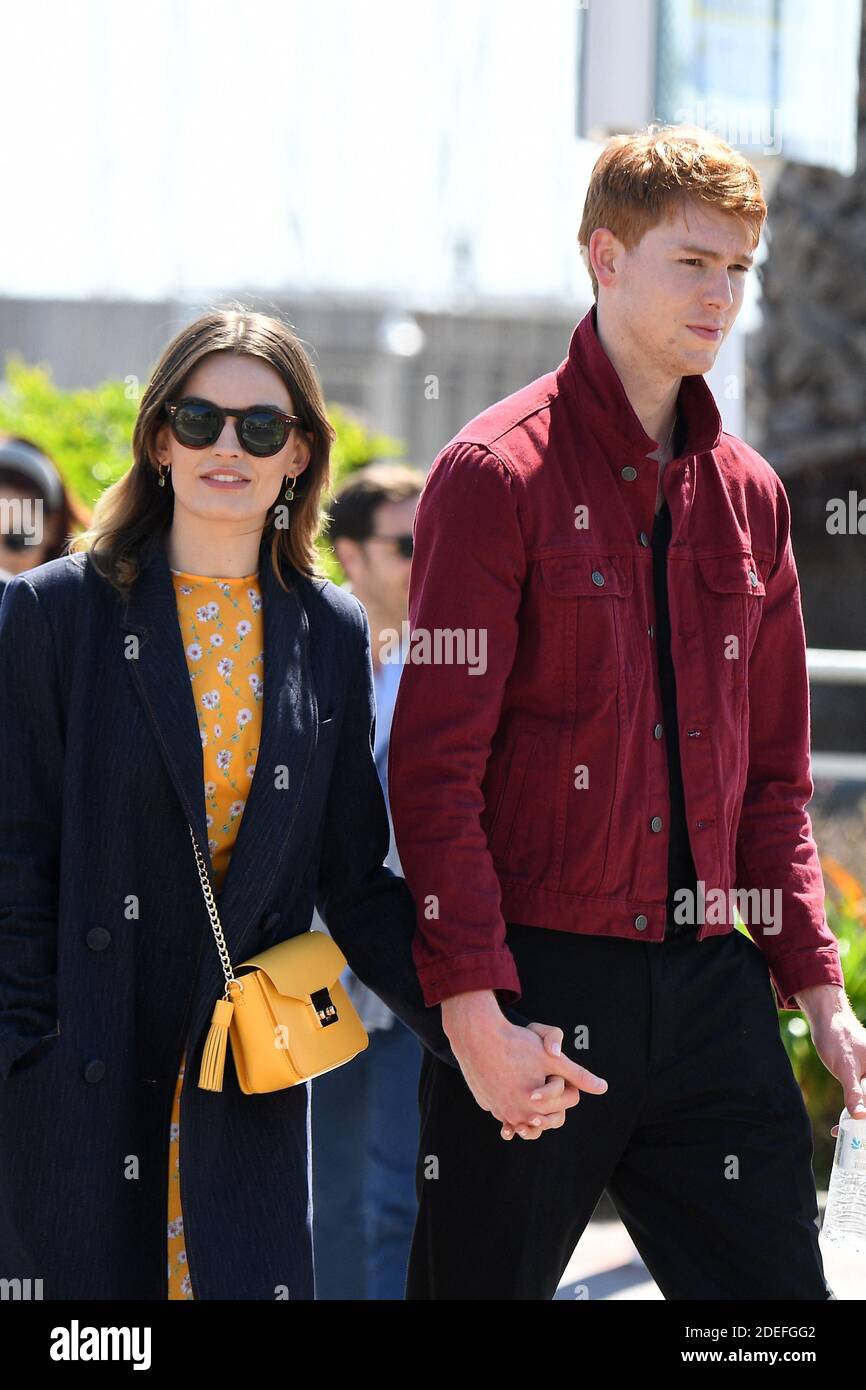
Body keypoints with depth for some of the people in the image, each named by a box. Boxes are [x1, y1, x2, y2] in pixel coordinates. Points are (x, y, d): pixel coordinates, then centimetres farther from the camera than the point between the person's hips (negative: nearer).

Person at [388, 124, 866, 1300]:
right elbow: (436, 767, -9)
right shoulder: (500, 473, -5)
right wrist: (472, 1009, -16)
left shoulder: (749, 494, 13)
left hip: (711, 986, 5)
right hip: (539, 982, -5)